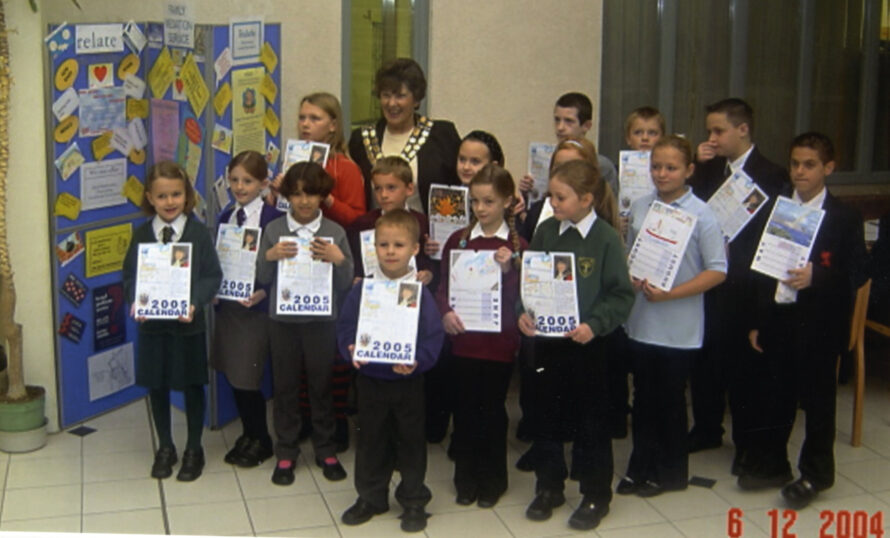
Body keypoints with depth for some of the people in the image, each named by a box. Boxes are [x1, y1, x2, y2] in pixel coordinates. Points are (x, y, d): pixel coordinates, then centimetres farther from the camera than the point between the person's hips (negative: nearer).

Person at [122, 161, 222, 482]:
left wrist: (195, 302, -24)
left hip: (188, 323, -2)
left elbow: (212, 276, -8)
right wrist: (136, 301, -17)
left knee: (193, 386, 10)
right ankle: (165, 447, 31)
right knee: (157, 386, 13)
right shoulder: (142, 235, 0)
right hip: (152, 323, 2)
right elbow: (130, 275, 2)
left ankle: (194, 449, 27)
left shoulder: (198, 233, -7)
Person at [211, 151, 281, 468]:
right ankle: (248, 435, 30)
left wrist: (263, 292, -24)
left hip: (256, 306, -6)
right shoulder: (226, 217, 9)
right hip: (227, 303, 6)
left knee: (247, 379, -2)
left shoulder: (271, 218, -11)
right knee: (232, 375, 13)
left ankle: (261, 441, 18)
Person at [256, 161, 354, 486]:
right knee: (285, 386, 10)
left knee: (321, 386, 10)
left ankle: (325, 450, 25)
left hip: (321, 321, -1)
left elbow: (345, 285, -2)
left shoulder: (334, 233, -3)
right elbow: (263, 279, 2)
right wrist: (270, 256, -16)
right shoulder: (274, 230, -1)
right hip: (282, 320, 1)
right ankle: (286, 453, 23)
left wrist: (339, 259, -20)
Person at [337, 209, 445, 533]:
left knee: (410, 441, 9)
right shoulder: (362, 290, -2)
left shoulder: (420, 293, -8)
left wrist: (417, 360, -25)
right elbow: (345, 326, 2)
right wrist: (351, 349, -18)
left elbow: (434, 335, -9)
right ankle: (370, 497, 31)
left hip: (408, 381, -2)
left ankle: (413, 502, 24)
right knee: (371, 440, 14)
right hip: (369, 378, 2)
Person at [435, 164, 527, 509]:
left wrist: (508, 270, -20)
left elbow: (521, 296, -4)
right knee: (465, 409, 10)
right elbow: (443, 286, 6)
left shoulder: (517, 246, -3)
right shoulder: (457, 240, 3)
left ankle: (493, 480, 23)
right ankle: (466, 479, 23)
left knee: (492, 410, 8)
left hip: (499, 342, -2)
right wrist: (445, 312, -12)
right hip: (463, 338, 2)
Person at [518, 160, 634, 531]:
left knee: (591, 422, 8)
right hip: (545, 340, 4)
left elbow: (621, 295, -10)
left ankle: (596, 495, 23)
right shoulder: (545, 232, 1)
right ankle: (549, 487, 30)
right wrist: (522, 312, -9)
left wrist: (594, 324, -22)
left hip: (586, 344, -4)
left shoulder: (606, 239, -11)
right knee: (547, 417, 14)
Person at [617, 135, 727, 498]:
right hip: (641, 321, 4)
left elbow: (717, 271, -12)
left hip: (678, 327, -4)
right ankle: (641, 467, 27)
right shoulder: (639, 207, 3)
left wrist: (670, 294, -18)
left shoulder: (701, 215, -10)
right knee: (643, 396, 13)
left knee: (670, 398, 10)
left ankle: (672, 471, 27)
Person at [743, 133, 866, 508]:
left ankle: (814, 474, 21)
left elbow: (856, 274, -7)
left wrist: (816, 276, -24)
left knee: (818, 399, 7)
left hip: (819, 324, -4)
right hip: (776, 318, 4)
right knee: (773, 395, 12)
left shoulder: (844, 219, -4)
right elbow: (760, 269, 8)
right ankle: (770, 464, 28)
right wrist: (756, 322, 6)